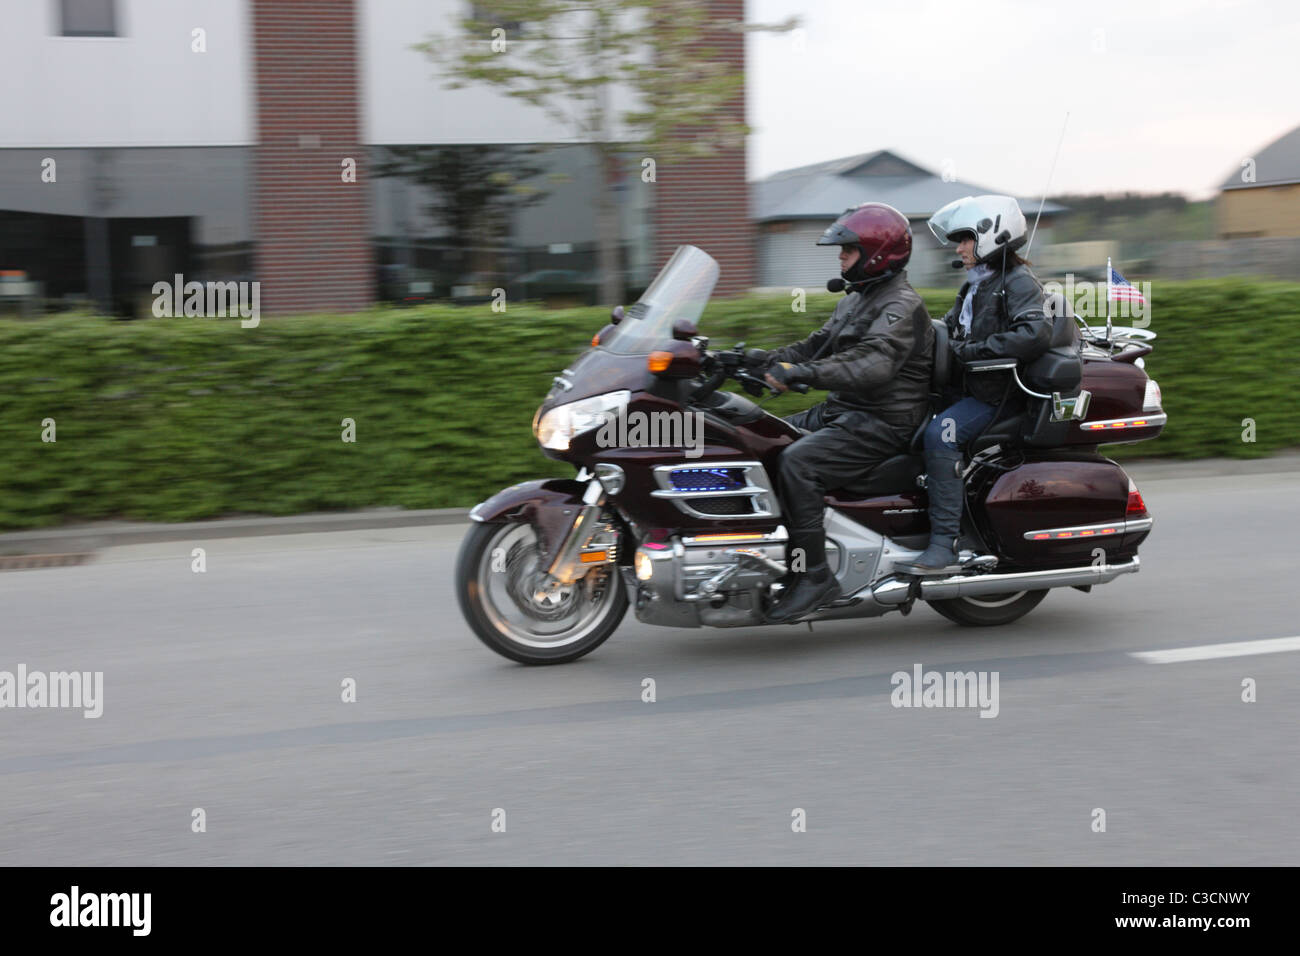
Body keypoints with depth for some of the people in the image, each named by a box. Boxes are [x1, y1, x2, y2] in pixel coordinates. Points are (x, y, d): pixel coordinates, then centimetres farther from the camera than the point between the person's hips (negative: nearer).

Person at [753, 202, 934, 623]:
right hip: (841, 411, 11)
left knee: (796, 462, -29)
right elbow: (817, 346, 19)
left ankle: (812, 576, -26)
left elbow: (873, 363, -31)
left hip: (883, 423, -10)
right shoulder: (857, 299, 19)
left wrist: (803, 373, -42)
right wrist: (763, 360, 3)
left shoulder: (902, 306, -14)